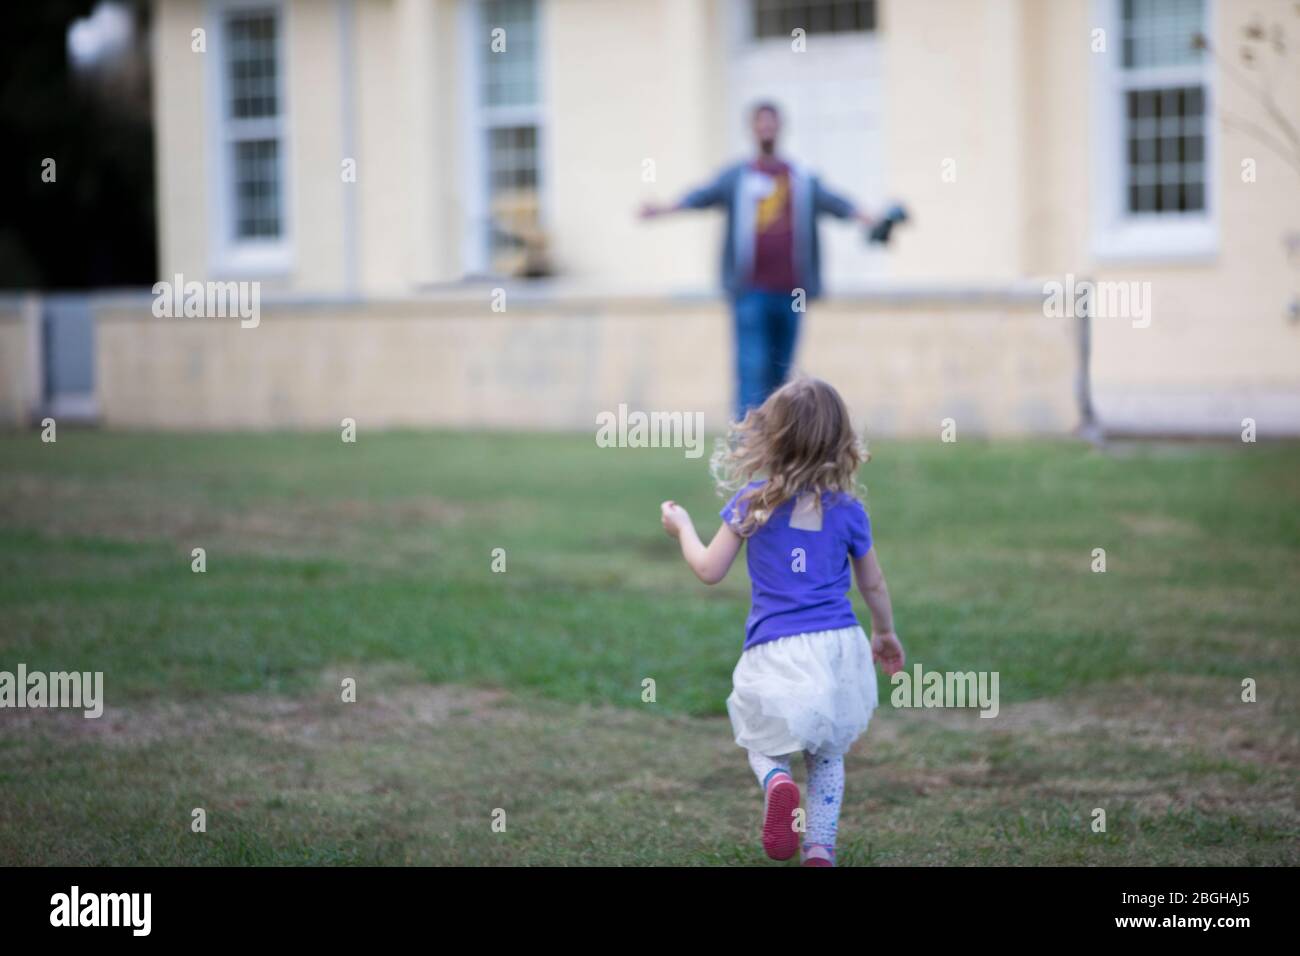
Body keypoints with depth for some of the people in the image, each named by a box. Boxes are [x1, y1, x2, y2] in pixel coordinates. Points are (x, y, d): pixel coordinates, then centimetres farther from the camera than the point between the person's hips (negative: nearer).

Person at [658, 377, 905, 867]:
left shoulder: (751, 502, -4)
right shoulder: (848, 509, 2)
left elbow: (709, 570, 2)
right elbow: (873, 584, 14)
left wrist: (682, 528, 21)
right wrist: (885, 633, 32)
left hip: (775, 652, -2)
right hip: (838, 644, 2)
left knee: (764, 741, 16)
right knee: (827, 754, 20)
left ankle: (777, 780, -18)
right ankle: (820, 848, 12)